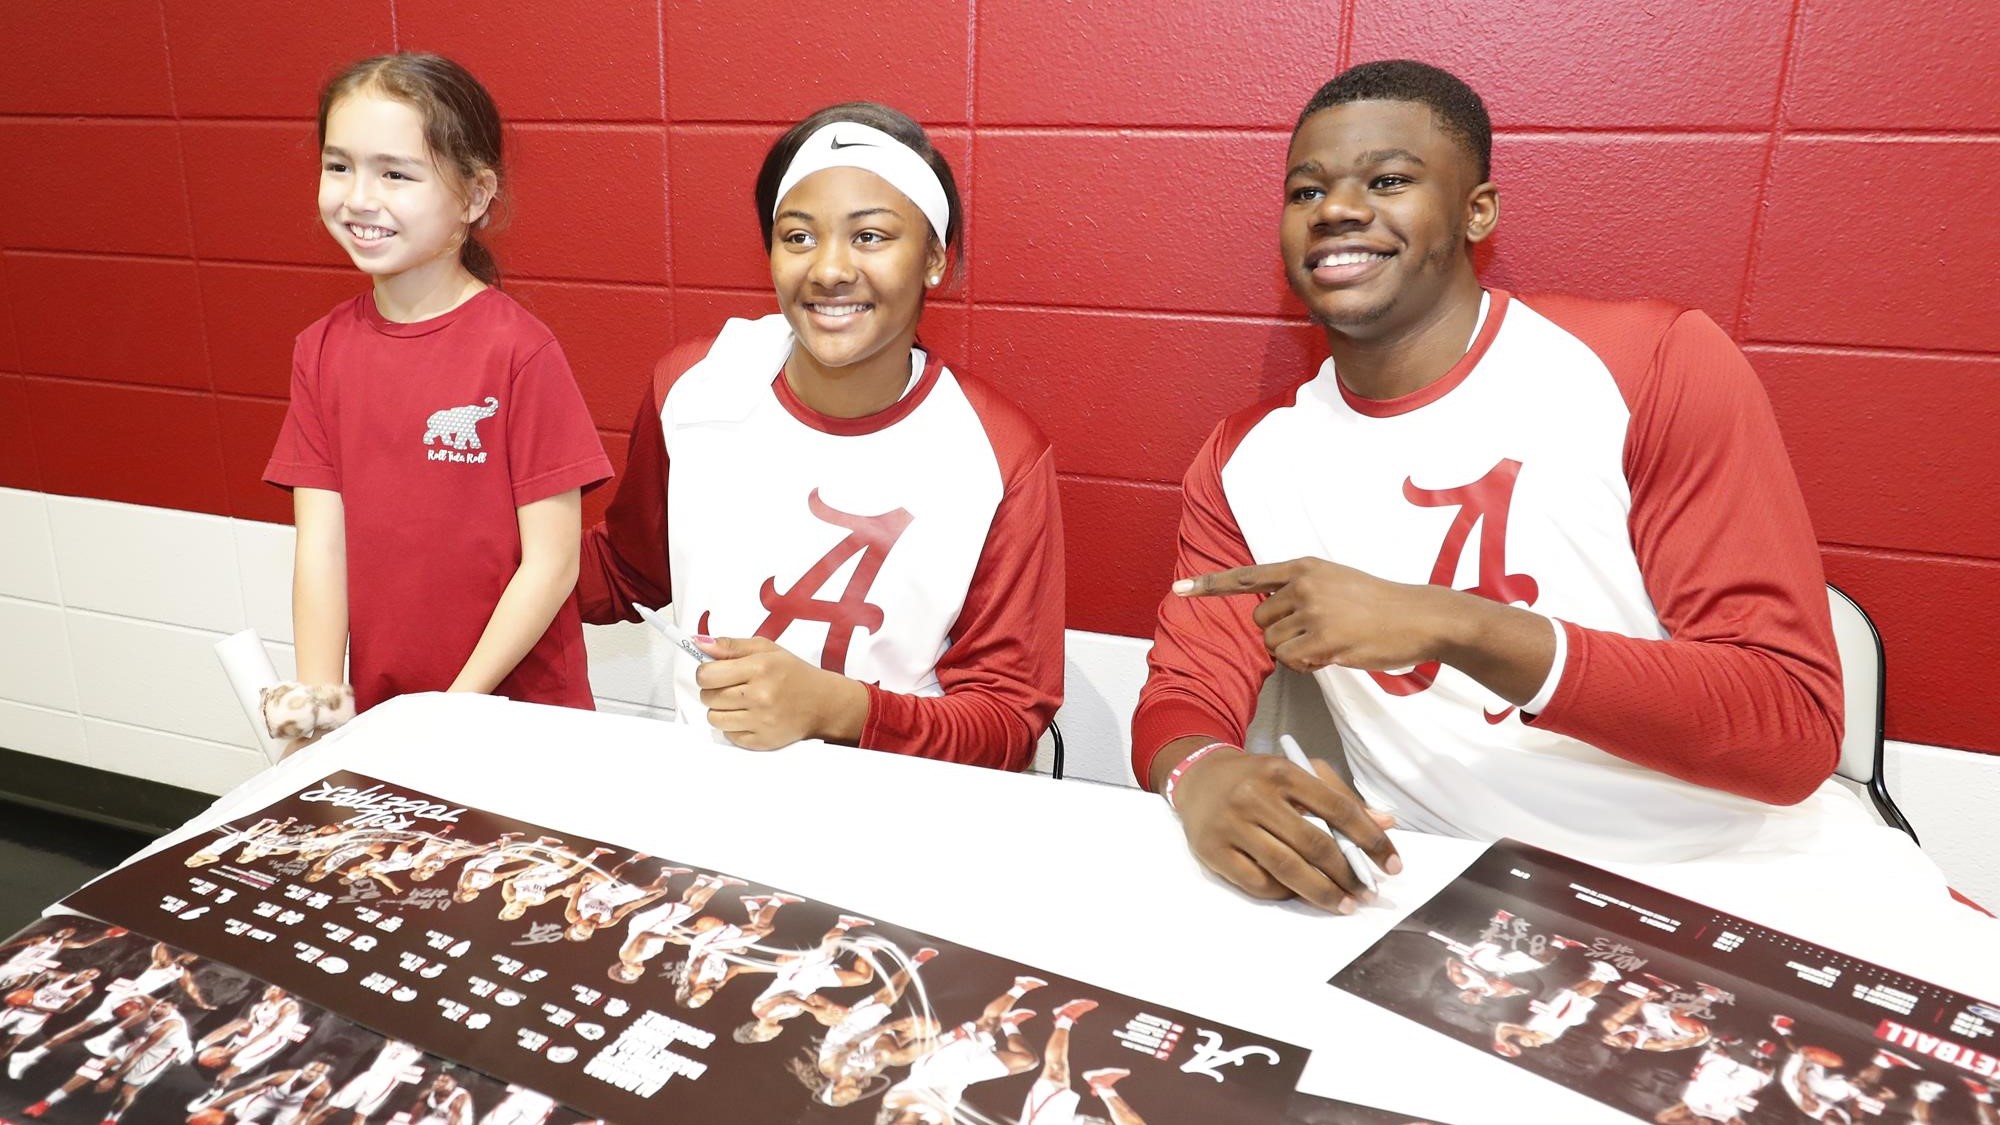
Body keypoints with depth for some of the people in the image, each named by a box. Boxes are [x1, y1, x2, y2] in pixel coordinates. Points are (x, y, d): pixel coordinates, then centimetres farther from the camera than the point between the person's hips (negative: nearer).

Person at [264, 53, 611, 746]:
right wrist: (320, 692, -15)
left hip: (513, 709, -4)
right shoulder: (322, 350, 1)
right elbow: (320, 541, -2)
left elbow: (551, 562, -14)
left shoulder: (519, 351, -15)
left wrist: (457, 707, -16)